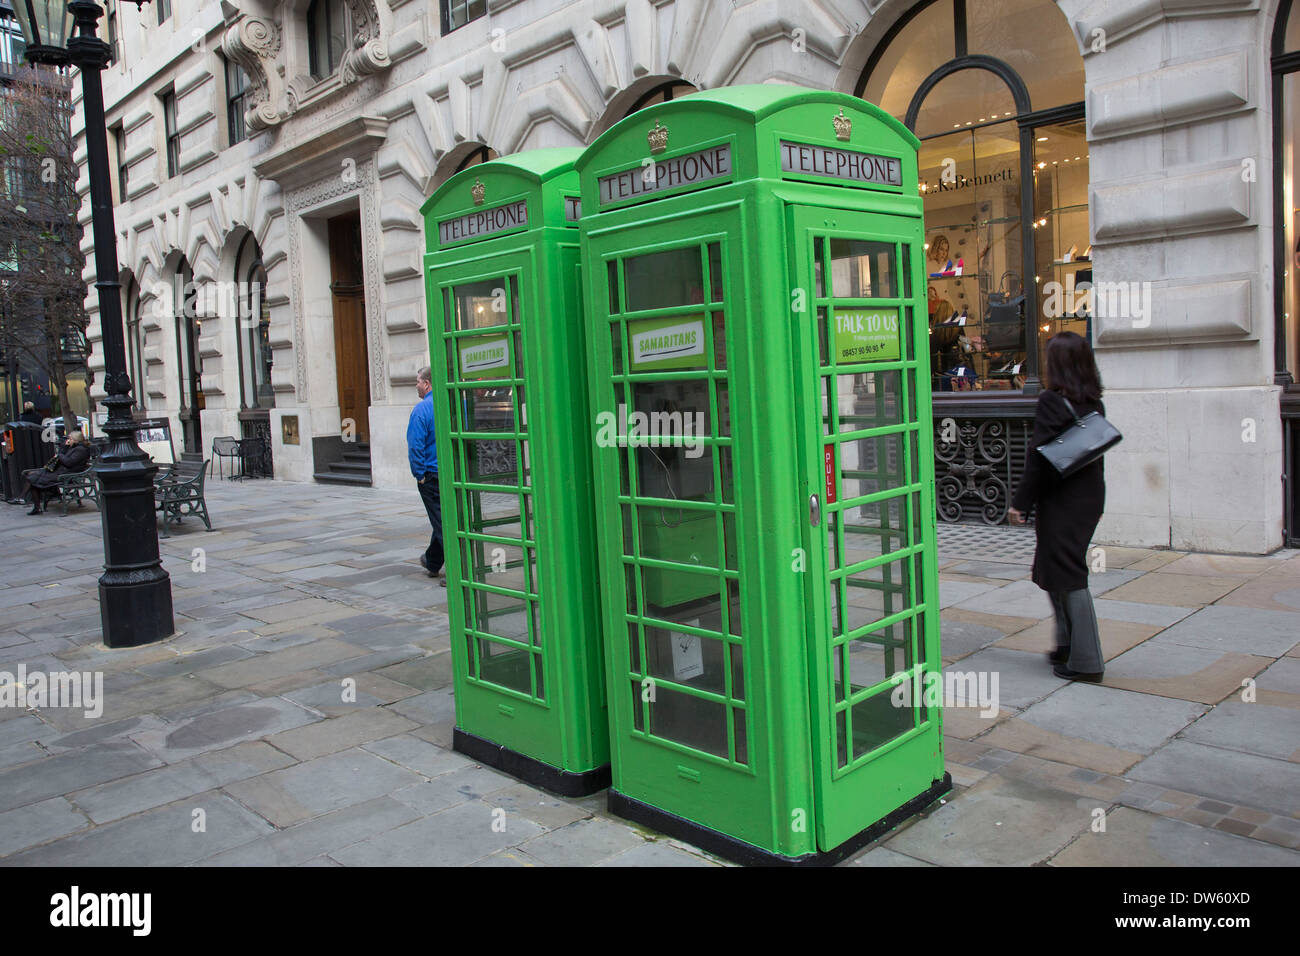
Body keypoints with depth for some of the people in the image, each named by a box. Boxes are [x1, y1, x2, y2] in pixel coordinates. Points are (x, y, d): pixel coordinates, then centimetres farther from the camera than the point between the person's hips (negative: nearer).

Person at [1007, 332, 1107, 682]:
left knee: (1068, 578, -1)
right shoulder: (1094, 403, 8)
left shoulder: (1052, 401, -14)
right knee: (1053, 573, 19)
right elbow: (1097, 453, 14)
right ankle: (1068, 645, 27)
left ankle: (1086, 662, 3)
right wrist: (1097, 502, 23)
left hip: (1061, 502, -8)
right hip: (1088, 500, 8)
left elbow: (1039, 456, -17)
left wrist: (1021, 501, -11)